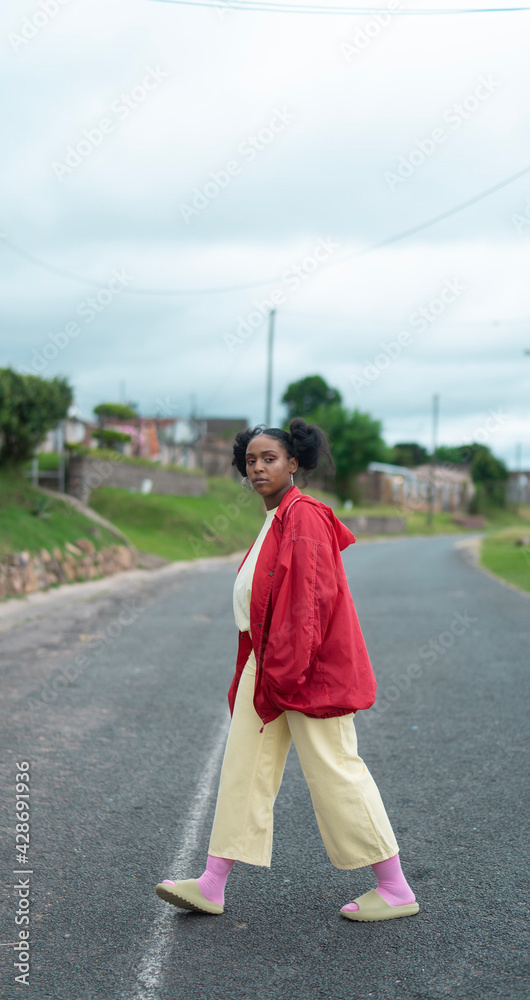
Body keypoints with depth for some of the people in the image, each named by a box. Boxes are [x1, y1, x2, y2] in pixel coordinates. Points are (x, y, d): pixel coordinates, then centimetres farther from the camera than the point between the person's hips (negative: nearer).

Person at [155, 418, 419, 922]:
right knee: (244, 765, 9)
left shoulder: (304, 516, -15)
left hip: (308, 667, -10)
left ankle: (395, 890, 11)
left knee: (335, 771, -2)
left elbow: (312, 597, -22)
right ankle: (212, 886, 16)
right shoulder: (275, 520, 15)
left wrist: (285, 671, -23)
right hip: (269, 664, 10)